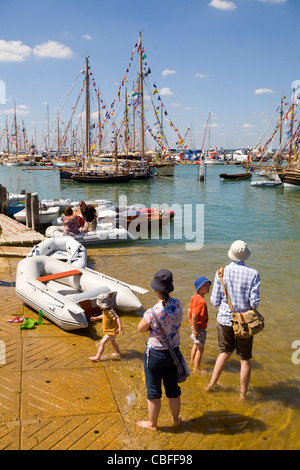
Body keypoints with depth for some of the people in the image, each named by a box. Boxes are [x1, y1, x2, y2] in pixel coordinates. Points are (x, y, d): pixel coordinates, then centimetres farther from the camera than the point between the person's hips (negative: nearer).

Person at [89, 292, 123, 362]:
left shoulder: (110, 311, -30)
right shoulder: (105, 310, 0)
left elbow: (117, 318, -38)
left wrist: (120, 328, -48)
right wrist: (96, 318, 26)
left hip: (112, 331, -10)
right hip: (109, 330, 10)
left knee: (102, 343, -8)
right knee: (112, 342, 27)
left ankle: (97, 357, -1)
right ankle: (118, 353, 45)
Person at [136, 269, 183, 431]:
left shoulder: (152, 312, -29)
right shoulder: (177, 304, -11)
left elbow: (141, 329, -12)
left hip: (155, 354, -5)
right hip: (174, 351, 5)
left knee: (154, 390, 15)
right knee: (173, 388, 23)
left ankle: (152, 423, 34)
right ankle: (175, 419, 43)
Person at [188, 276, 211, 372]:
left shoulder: (194, 297, 1)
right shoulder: (201, 301, -28)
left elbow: (189, 311, 10)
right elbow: (194, 316, -32)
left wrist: (191, 324, 19)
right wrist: (195, 329, -23)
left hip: (194, 325, 10)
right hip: (200, 328, -10)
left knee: (196, 344, 29)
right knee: (200, 349, 4)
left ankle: (192, 362, 48)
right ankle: (196, 369, 15)